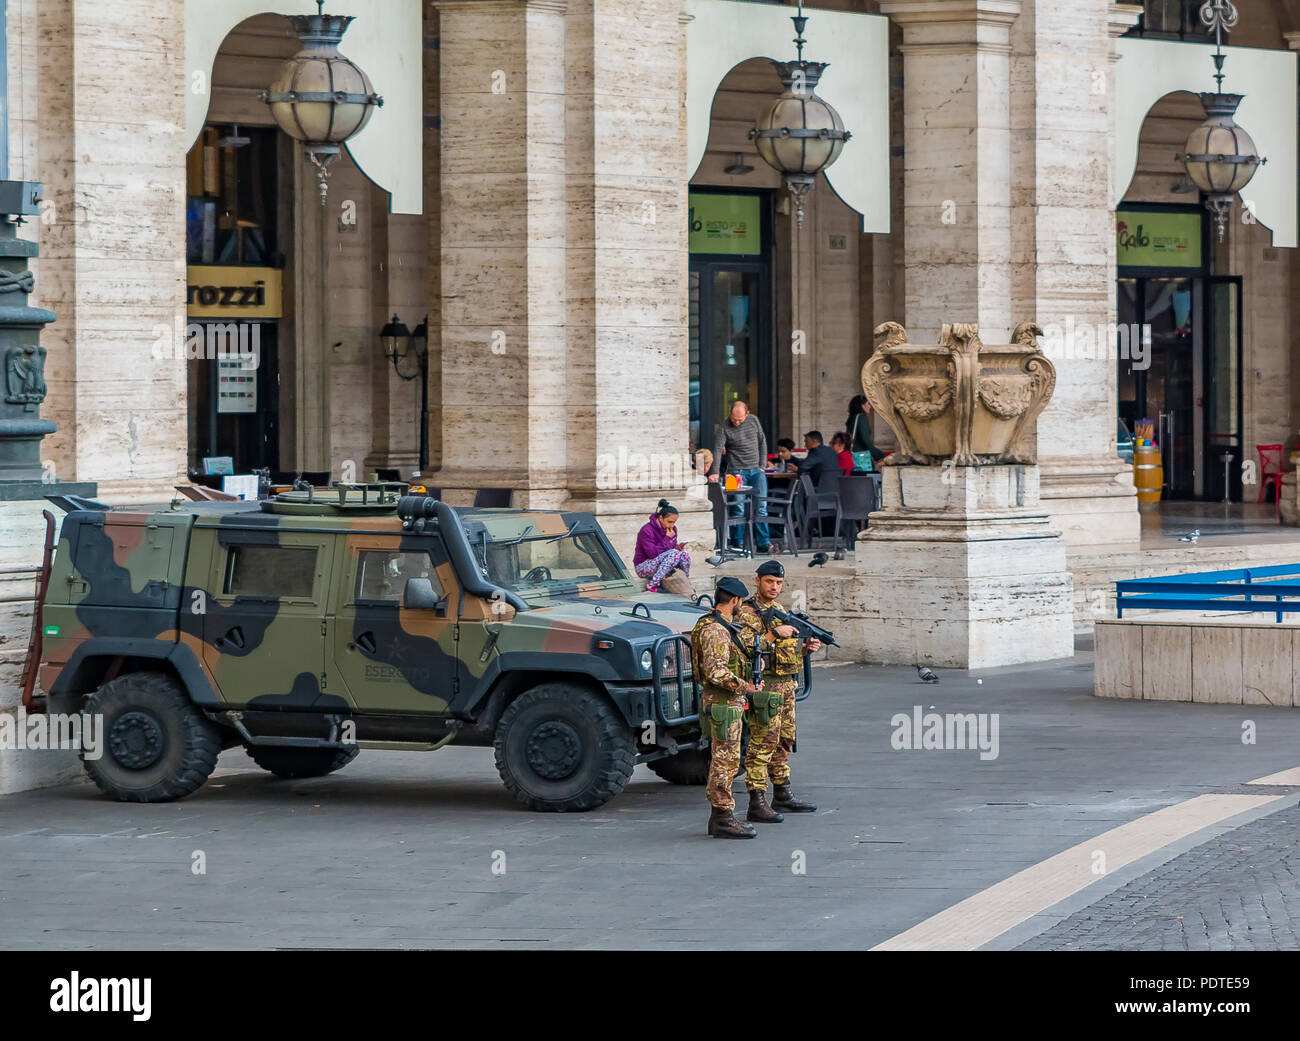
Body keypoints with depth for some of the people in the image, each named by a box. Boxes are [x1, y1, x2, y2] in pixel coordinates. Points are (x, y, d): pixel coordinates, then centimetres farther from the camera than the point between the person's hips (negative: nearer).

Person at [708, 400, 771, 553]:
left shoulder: (754, 421, 5)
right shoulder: (723, 429, -8)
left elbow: (762, 442, 15)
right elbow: (717, 450, -17)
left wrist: (762, 464, 8)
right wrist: (714, 472, -30)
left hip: (756, 470, 3)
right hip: (737, 471, -3)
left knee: (761, 507, -4)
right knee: (738, 508, -8)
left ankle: (763, 543, -2)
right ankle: (736, 543, 1)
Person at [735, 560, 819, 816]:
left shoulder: (780, 610, 18)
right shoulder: (747, 612, -10)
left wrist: (806, 647, 9)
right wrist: (775, 634, -25)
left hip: (786, 686, 9)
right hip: (766, 687, -9)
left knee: (783, 743, 15)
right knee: (762, 745, -10)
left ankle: (783, 796, 25)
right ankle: (757, 803, -11)